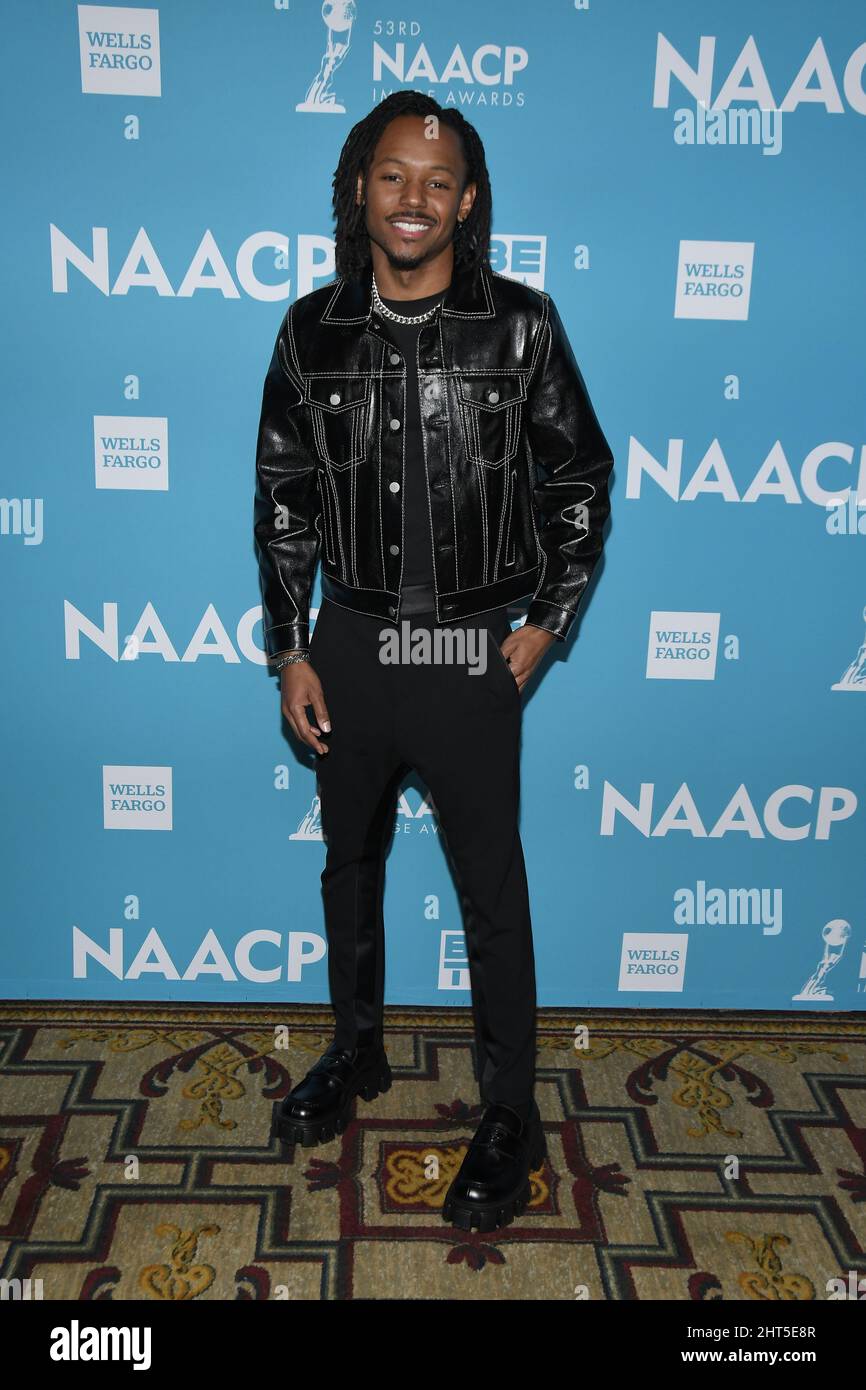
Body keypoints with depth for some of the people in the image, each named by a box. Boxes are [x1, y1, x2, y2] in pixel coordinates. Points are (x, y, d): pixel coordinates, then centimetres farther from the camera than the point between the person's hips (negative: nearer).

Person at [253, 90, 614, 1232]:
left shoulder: (521, 324, -6)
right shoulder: (313, 331, 1)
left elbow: (581, 478, 2)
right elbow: (281, 499, 6)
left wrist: (545, 627, -3)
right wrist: (289, 654, 2)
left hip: (471, 655, -3)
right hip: (350, 646, 4)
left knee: (492, 890, 4)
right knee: (350, 861, 18)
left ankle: (511, 1118, 23)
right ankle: (358, 1051, 42)